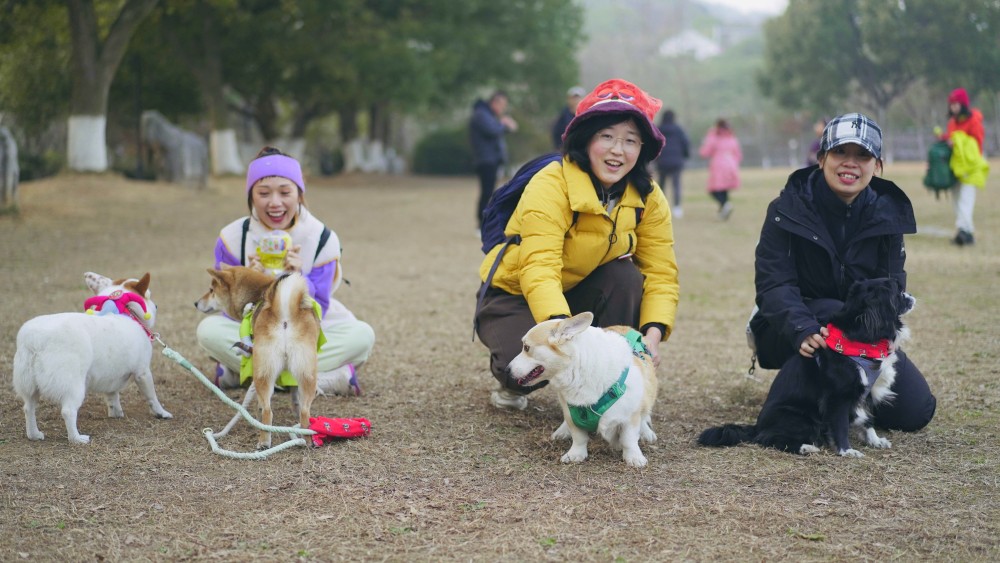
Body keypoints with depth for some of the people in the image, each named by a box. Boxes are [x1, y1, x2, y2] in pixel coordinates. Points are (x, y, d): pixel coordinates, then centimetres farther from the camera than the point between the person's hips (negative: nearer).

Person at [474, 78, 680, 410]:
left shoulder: (648, 199, -11)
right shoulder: (551, 185, -28)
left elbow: (661, 273, -16)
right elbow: (539, 270, -38)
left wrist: (653, 334, -34)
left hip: (579, 295, 4)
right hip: (515, 296, -4)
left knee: (626, 277, -27)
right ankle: (513, 383, 5)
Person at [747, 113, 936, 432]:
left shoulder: (887, 213, -3)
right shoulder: (788, 210, -14)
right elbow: (773, 283, -23)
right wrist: (803, 330, -42)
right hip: (789, 336, -4)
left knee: (915, 411, -12)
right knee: (834, 314, -38)